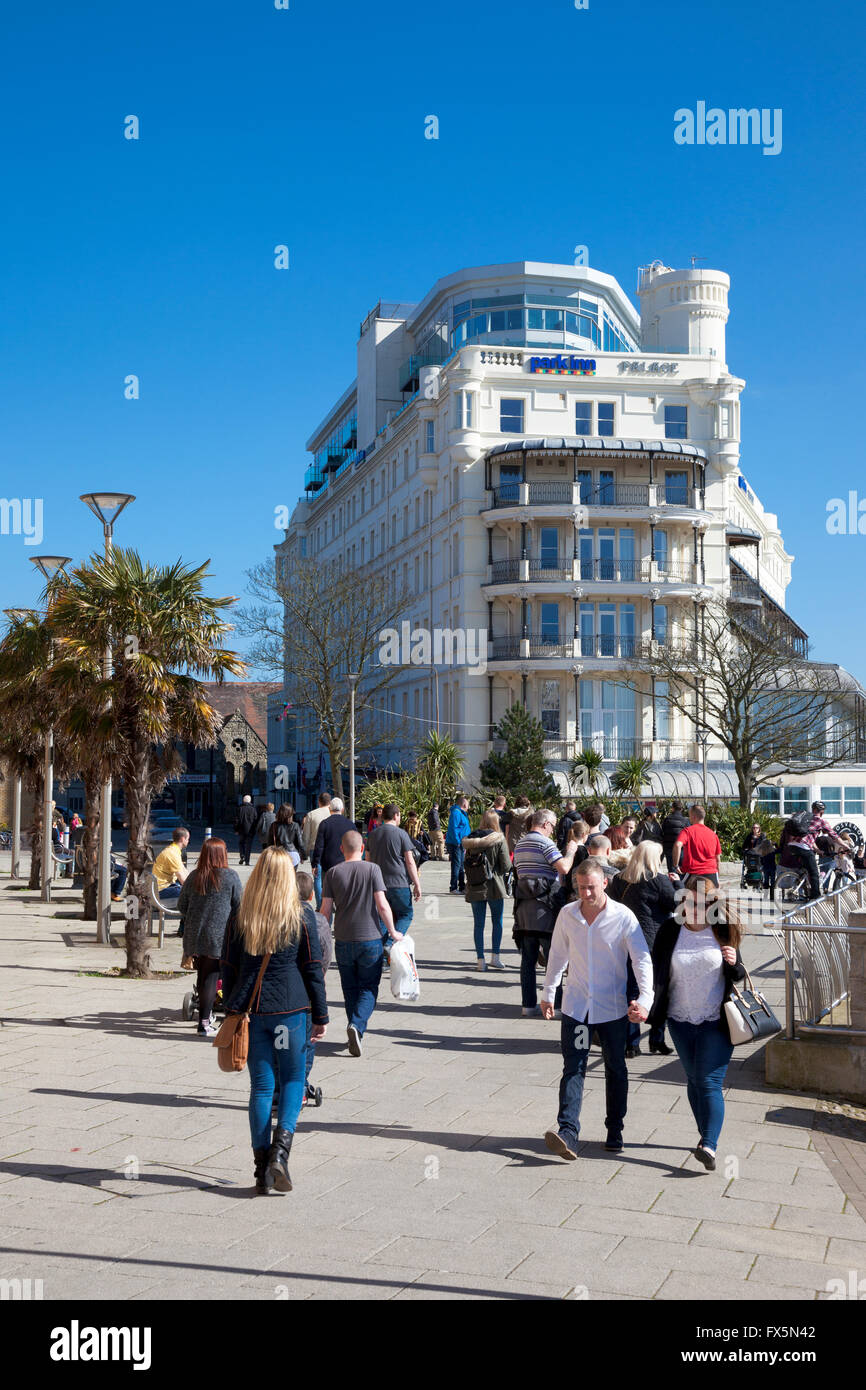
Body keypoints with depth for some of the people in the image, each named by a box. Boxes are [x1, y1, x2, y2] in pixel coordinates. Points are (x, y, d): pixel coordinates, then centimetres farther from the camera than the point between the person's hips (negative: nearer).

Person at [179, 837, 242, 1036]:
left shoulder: (194, 876, 4)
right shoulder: (230, 877, -7)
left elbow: (181, 905, 10)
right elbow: (239, 907, -3)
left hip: (194, 936, 4)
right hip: (218, 936, -4)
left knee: (202, 975, 16)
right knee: (211, 977, -1)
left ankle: (206, 1014, 27)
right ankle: (204, 1023, -3)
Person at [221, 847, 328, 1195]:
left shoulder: (241, 920, 2)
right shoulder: (299, 920, -4)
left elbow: (230, 969, 7)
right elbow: (312, 970, 0)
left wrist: (232, 1010, 18)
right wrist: (320, 1016, 7)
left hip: (250, 1010, 2)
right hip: (290, 1010, -2)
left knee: (261, 1086, 8)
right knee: (293, 1081, 11)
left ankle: (263, 1171, 8)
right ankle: (280, 1149, -9)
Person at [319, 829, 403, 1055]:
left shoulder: (332, 873, -1)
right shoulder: (372, 869, -6)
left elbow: (326, 910, -1)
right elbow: (382, 905, -11)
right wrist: (393, 931, 1)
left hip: (343, 940, 2)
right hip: (370, 938, -2)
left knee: (350, 988, 16)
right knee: (368, 988, 6)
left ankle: (356, 1033, 19)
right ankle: (357, 1025, -16)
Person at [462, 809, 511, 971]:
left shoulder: (470, 839, -1)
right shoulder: (499, 839, -9)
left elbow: (465, 863, 3)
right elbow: (506, 865, -10)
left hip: (475, 888, 3)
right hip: (494, 886, -2)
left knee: (478, 924, 7)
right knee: (497, 921, 11)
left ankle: (480, 959, 7)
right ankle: (495, 956, 7)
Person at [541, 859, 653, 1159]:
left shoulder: (623, 917, -11)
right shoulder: (567, 914, -1)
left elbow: (642, 960, -14)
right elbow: (557, 955, 13)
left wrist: (645, 998, -28)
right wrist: (548, 993, 18)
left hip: (612, 1008, -1)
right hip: (576, 1006, 2)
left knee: (615, 1069, 11)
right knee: (573, 1068, -7)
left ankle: (614, 1131, 25)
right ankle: (567, 1133, -14)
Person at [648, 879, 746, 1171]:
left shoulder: (723, 931, -4)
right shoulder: (670, 929, -2)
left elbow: (739, 975, 5)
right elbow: (656, 969, 4)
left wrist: (733, 964, -19)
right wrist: (653, 1008, -7)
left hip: (716, 1021, -3)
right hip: (681, 1020, 3)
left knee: (710, 1082, -11)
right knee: (693, 1080, 13)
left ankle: (709, 1146, -16)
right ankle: (705, 1134, 28)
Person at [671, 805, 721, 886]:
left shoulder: (687, 831, -5)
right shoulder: (713, 834, 9)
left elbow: (677, 845, -25)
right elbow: (718, 858, 14)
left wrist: (676, 866, -14)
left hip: (692, 872, -4)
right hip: (711, 873, 4)